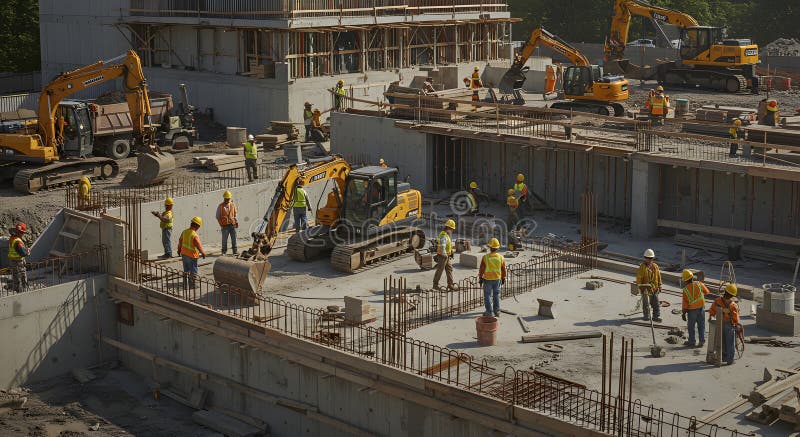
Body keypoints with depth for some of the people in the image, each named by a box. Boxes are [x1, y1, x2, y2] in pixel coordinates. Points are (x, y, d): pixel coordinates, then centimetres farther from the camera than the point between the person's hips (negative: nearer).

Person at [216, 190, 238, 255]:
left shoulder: (233, 205, 7)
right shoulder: (221, 206, -2)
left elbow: (235, 214, 16)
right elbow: (218, 216, 1)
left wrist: (236, 222, 7)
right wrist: (221, 224, -4)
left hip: (232, 224, 3)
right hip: (225, 225, -3)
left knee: (234, 238, 7)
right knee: (224, 239, 1)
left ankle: (235, 250, 15)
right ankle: (224, 251, 11)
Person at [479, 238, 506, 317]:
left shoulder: (485, 257, -14)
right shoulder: (500, 257, -5)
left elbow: (481, 269, -9)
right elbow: (503, 269, 4)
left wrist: (480, 278, 3)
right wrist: (503, 278, 17)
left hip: (488, 279, -3)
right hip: (497, 279, 3)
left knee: (488, 295, 6)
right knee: (496, 295, 15)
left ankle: (489, 312, 6)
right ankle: (497, 311, 19)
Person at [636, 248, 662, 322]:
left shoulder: (655, 266, 8)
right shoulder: (642, 267, -7)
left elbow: (658, 277, 15)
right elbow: (639, 278, -8)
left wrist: (659, 286, 13)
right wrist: (640, 288, -12)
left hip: (654, 288, 4)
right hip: (646, 288, -4)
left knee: (656, 303, 2)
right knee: (646, 303, 5)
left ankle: (656, 316, 7)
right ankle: (646, 316, 19)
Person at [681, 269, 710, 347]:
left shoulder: (685, 289, -16)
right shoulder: (699, 284, -11)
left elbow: (685, 303, -12)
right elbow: (706, 292, 6)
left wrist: (683, 313, -4)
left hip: (692, 309, -3)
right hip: (701, 307, 3)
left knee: (691, 326, 12)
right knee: (701, 325, 13)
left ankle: (691, 342, 20)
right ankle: (702, 340, 16)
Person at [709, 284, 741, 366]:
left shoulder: (717, 300, -14)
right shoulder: (732, 305, -24)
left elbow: (712, 310, -1)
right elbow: (735, 317, -13)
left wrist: (710, 316, 19)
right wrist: (737, 324, 6)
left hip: (719, 324, 4)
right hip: (729, 325, -4)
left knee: (722, 342, 20)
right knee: (730, 343, 8)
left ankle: (724, 357, 32)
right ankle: (730, 360, 13)